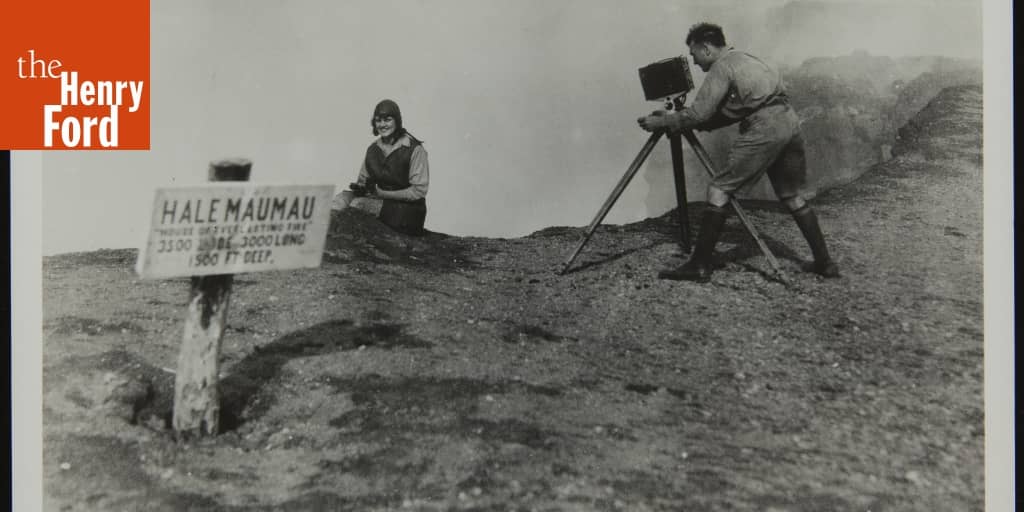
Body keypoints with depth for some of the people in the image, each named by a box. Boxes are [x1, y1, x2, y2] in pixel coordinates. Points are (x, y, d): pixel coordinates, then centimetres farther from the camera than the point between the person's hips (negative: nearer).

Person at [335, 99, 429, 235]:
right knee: (342, 198, -16)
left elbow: (419, 191, -13)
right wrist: (360, 188, -9)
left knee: (359, 204, -26)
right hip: (382, 203, 6)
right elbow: (363, 180, 17)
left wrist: (382, 193, -16)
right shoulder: (373, 149, 10)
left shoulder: (415, 149, -9)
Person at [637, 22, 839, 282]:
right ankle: (824, 261, 20)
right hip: (790, 122, 9)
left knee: (719, 190, -4)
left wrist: (663, 121, 4)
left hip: (763, 129, -9)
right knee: (792, 197, 19)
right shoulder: (744, 59, 27)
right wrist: (675, 119, 27)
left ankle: (699, 266, -6)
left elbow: (699, 114, -8)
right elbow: (727, 113, 30)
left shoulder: (721, 67, -1)